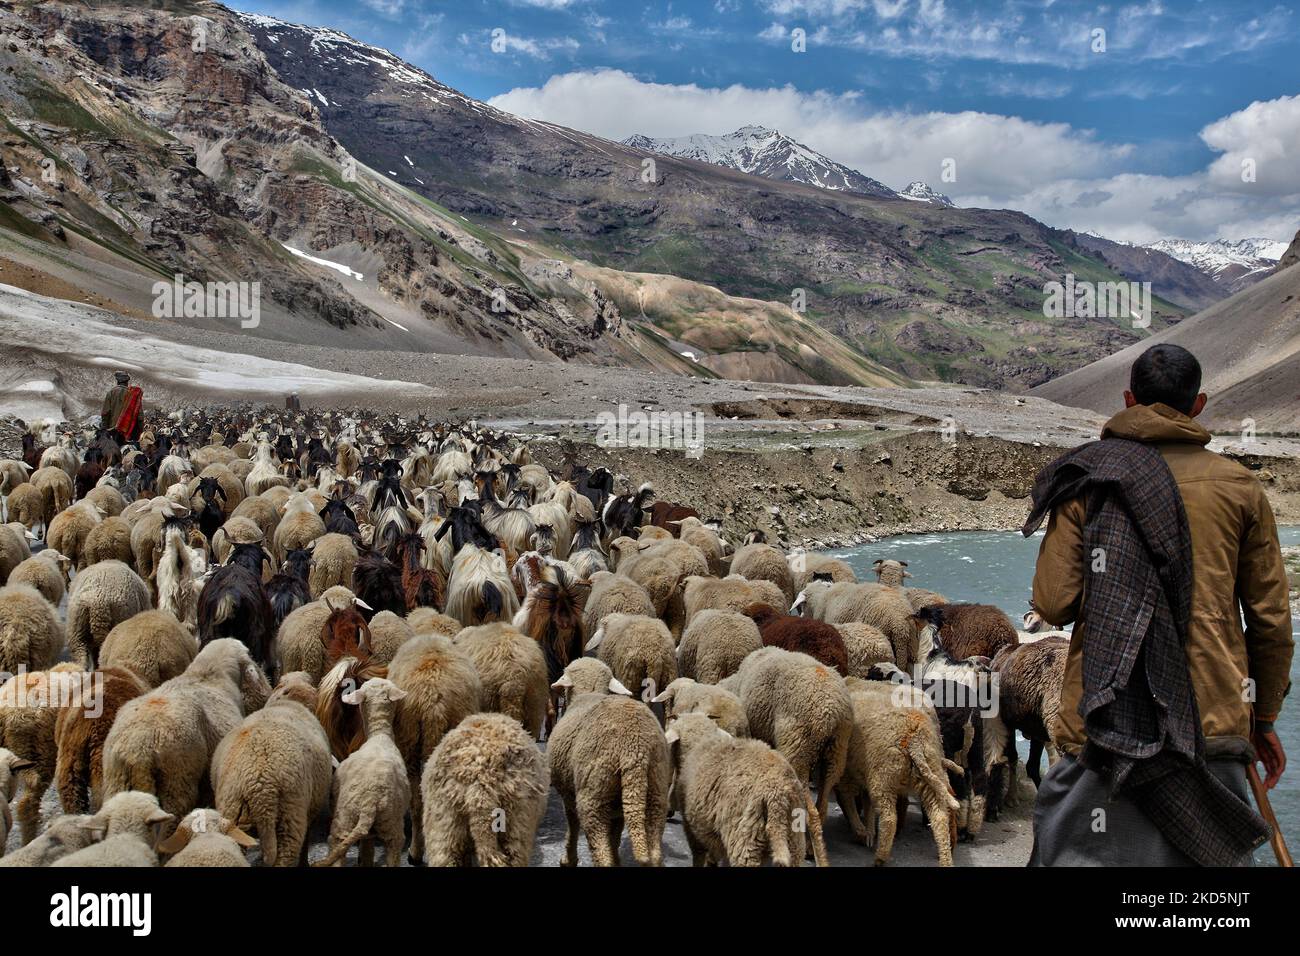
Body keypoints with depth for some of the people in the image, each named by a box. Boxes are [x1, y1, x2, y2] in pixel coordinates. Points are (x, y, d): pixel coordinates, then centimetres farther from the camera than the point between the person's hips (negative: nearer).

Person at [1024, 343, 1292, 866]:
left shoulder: (1083, 481, 2)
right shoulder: (1240, 487, 6)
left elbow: (1054, 603, -5)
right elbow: (1270, 619, 8)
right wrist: (1264, 720, 19)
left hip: (1105, 721, -1)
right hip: (1215, 722, 1)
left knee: (1081, 852, 4)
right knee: (1210, 854, 9)